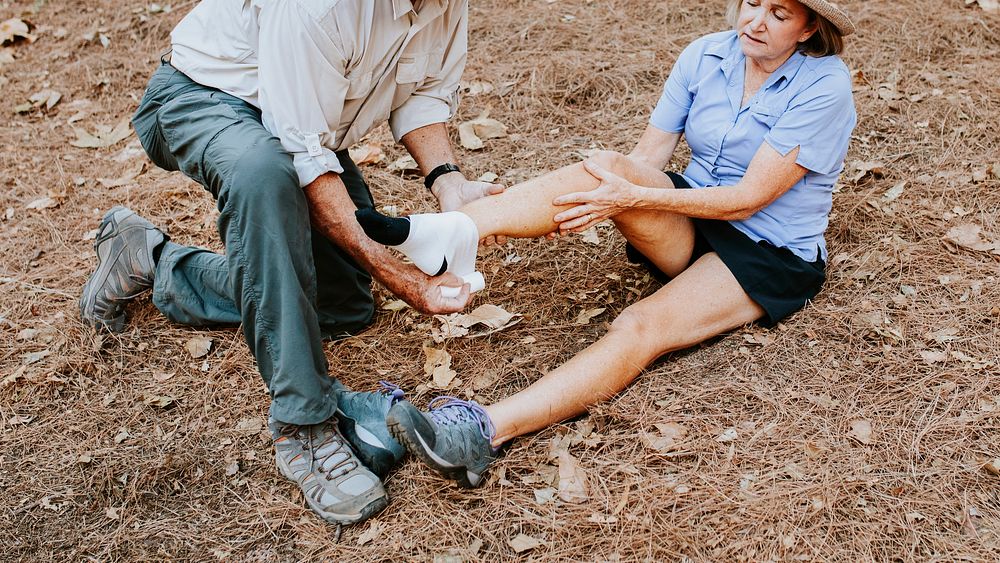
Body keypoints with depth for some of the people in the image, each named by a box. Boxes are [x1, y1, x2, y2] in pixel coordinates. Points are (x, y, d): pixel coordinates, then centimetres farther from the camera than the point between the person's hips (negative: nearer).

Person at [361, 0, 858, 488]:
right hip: (692, 224, 5)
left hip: (772, 255, -5)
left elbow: (747, 199, -21)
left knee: (640, 327, -31)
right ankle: (446, 232, -42)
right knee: (609, 167, -27)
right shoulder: (705, 56, 1)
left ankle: (484, 431, -48)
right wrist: (588, 205, -21)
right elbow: (647, 159, -2)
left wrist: (632, 198, -27)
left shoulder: (825, 86, -16)